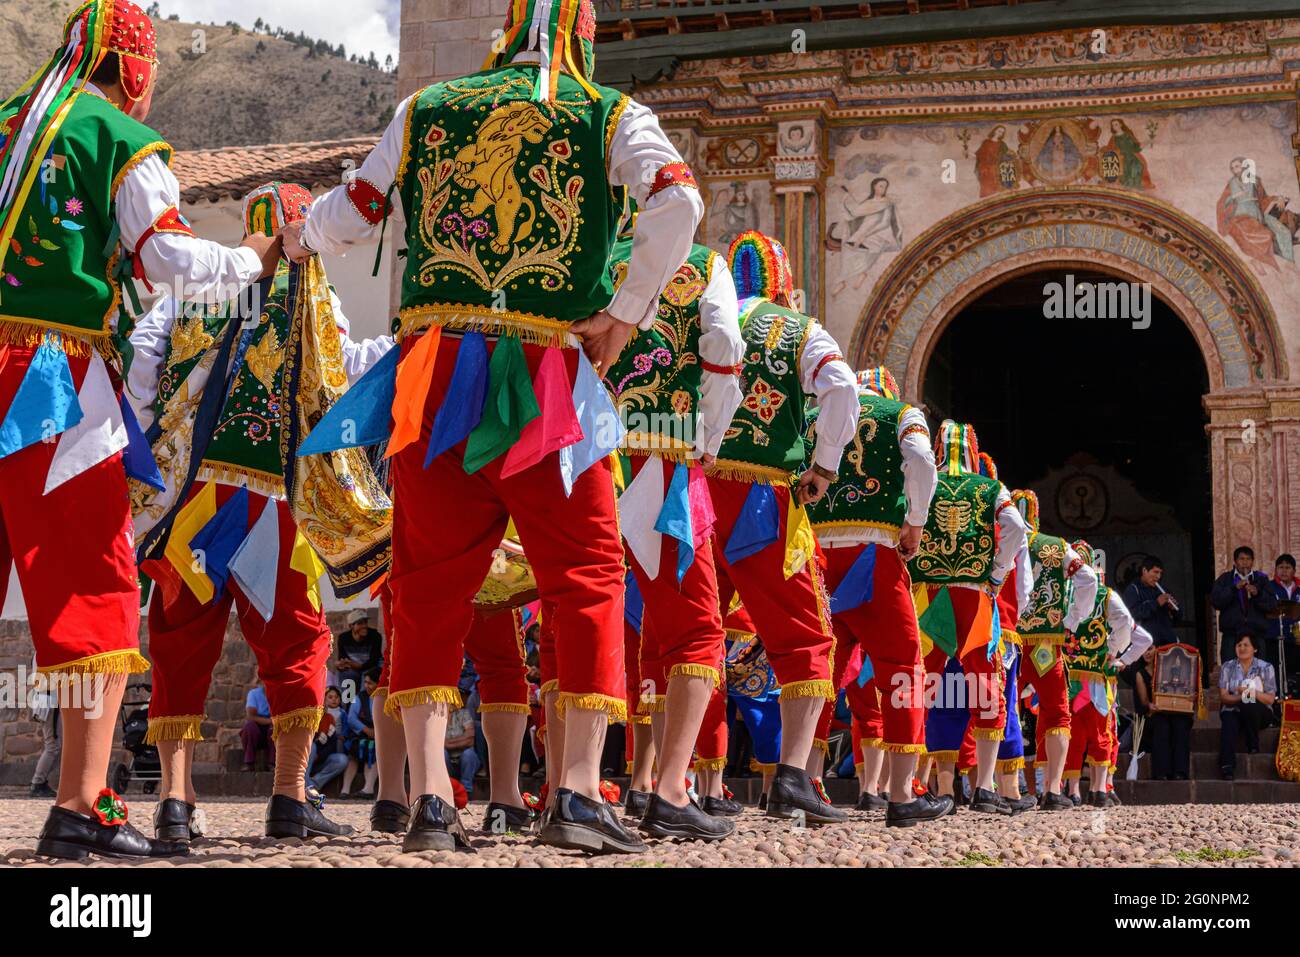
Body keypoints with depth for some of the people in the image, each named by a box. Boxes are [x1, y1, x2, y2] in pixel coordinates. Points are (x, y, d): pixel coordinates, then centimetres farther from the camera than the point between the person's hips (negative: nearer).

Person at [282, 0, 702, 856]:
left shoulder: (428, 109, 14)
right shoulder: (611, 117, 7)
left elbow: (354, 213, 18)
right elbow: (679, 203, -10)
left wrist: (303, 239, 40)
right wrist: (626, 313, -1)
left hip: (435, 374, 3)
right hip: (547, 379, -2)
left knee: (430, 586, 8)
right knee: (587, 580, 5)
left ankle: (430, 797, 3)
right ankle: (579, 792, -2)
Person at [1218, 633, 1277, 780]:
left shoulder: (1266, 668, 4)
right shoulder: (1227, 668, 8)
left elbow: (1270, 699, -3)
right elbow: (1223, 696, 1)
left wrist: (1252, 692, -20)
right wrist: (1240, 697, -20)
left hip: (1259, 713, -1)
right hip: (1233, 711, 1)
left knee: (1250, 706, -37)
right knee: (1229, 722, -35)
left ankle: (1253, 746, -16)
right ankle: (1227, 767, -49)